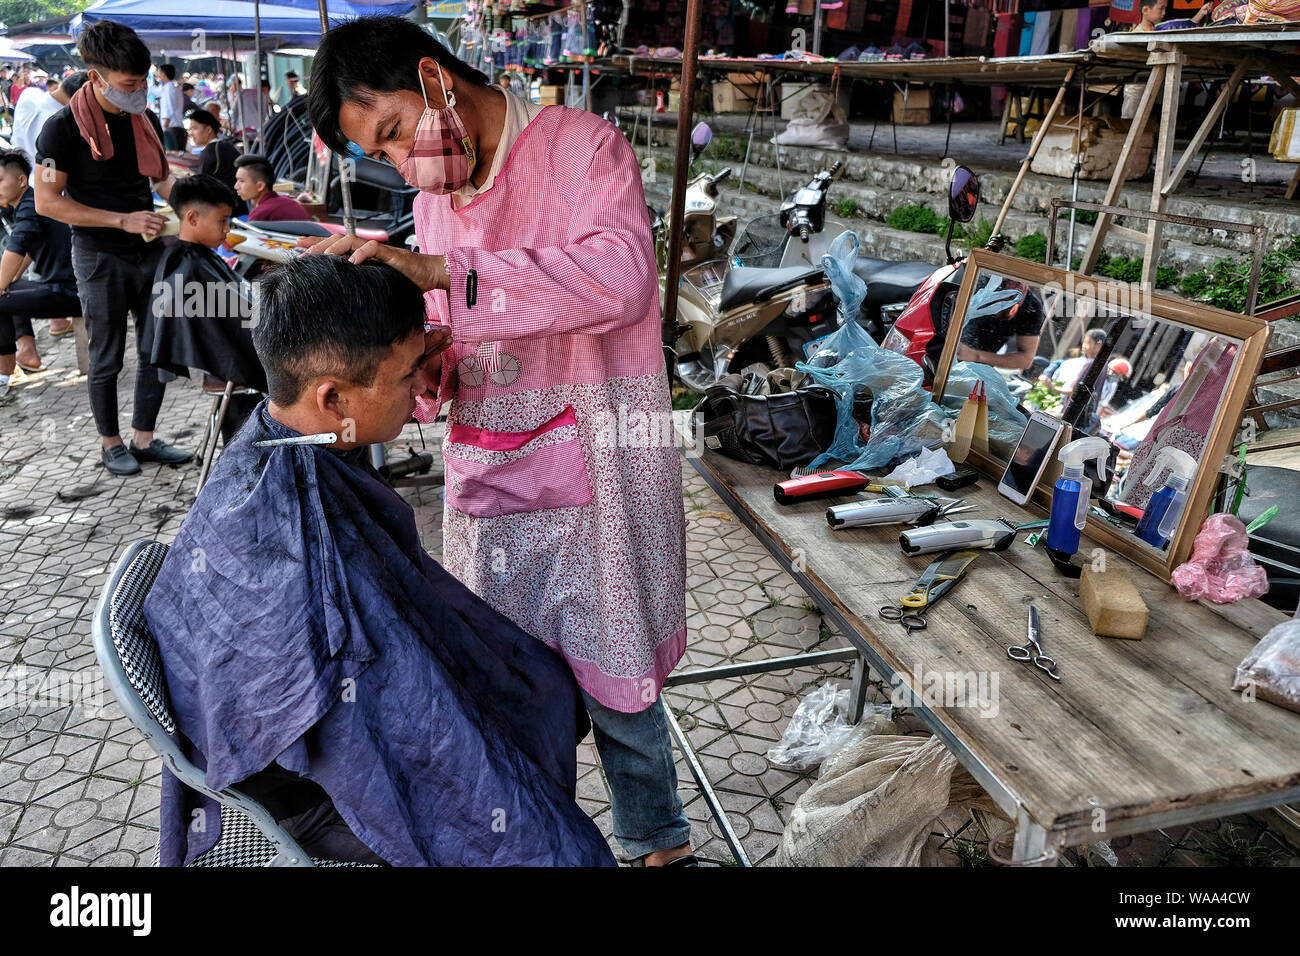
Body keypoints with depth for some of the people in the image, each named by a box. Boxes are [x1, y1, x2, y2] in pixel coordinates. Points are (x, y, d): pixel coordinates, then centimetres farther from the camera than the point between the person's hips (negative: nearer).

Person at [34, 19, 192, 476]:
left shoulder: (146, 120, 6)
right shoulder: (64, 127, -12)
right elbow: (47, 201, -15)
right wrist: (123, 220, -21)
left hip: (149, 250, 6)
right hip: (101, 257, -6)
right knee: (107, 359, 5)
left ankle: (144, 438, 23)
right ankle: (110, 443, 21)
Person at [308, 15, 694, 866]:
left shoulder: (582, 146, -8)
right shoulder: (434, 198, 12)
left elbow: (621, 277, -28)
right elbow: (449, 363, 16)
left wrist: (438, 273, -32)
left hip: (594, 470, -5)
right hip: (488, 477, 6)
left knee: (613, 683, 8)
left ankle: (660, 841, 34)